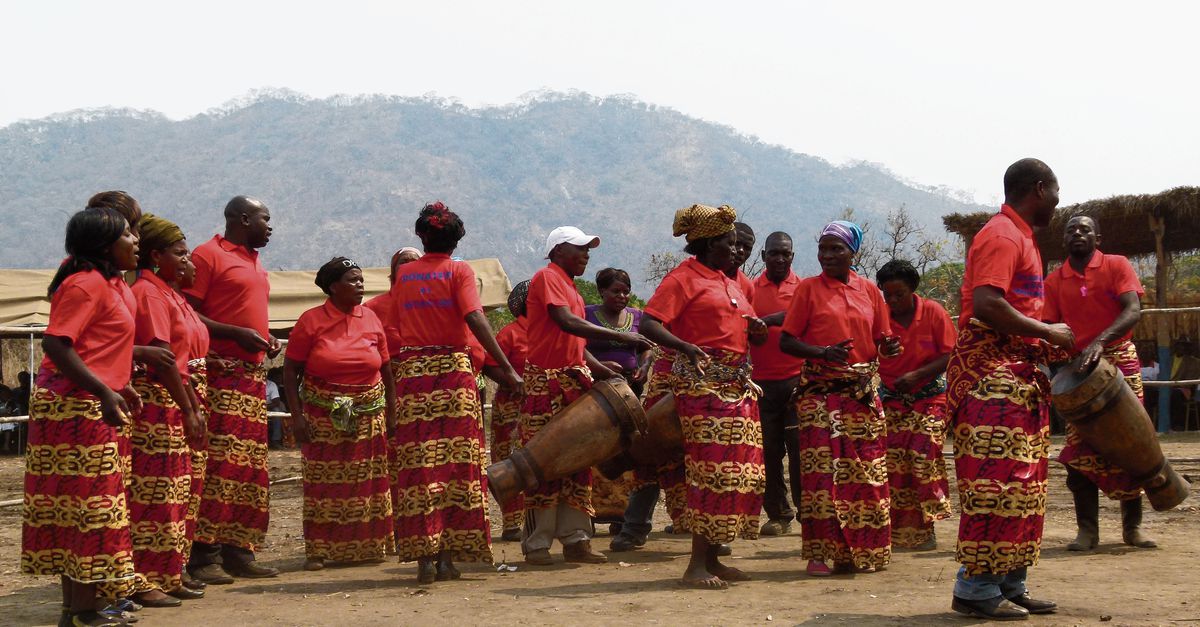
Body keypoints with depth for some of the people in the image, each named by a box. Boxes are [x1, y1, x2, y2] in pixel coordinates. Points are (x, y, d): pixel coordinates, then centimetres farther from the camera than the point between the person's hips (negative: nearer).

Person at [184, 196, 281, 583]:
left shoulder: (256, 264, 23)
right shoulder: (208, 255, -4)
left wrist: (266, 340, 14)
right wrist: (237, 333, -18)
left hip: (253, 374, 9)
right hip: (220, 373, -9)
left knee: (250, 468, 7)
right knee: (217, 463, -12)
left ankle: (238, 552, 11)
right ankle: (204, 555, -12)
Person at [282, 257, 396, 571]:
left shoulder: (371, 319, 6)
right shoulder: (311, 321, -3)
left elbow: (386, 370, 10)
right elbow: (290, 370, -2)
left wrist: (391, 413, 6)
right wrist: (296, 415, -9)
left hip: (368, 414, 3)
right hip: (323, 414, -3)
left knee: (367, 483, 3)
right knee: (323, 483, -3)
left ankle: (366, 545, 12)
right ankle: (318, 549, 1)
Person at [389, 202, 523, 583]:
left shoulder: (404, 274, 12)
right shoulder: (459, 271, 1)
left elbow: (395, 324, 11)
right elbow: (475, 319, -12)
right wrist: (506, 368, -15)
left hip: (411, 371, 3)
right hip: (453, 369, -3)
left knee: (418, 465, 0)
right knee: (456, 462, 2)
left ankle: (423, 556, -6)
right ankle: (448, 555, -1)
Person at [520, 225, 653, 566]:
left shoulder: (570, 286, 21)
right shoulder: (547, 277, -7)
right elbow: (567, 323, -21)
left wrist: (602, 370, 10)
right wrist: (619, 336, -22)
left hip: (574, 381, 9)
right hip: (546, 381, -9)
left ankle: (575, 539, 9)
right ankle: (536, 544, -1)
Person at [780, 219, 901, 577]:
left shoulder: (869, 291, 11)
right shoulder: (808, 289, 2)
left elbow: (881, 342, 16)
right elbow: (786, 342, -2)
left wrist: (889, 347, -8)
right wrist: (823, 353, -18)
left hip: (863, 393, 3)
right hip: (821, 391, -3)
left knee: (865, 472, 3)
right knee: (822, 469, -9)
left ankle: (859, 551, 13)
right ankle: (819, 553, -4)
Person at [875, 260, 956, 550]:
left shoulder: (933, 312, -7)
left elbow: (950, 356, -8)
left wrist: (917, 375, -18)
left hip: (930, 397, -2)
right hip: (892, 399, 2)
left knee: (923, 458, -11)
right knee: (894, 463, -5)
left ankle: (924, 529, -2)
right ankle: (898, 529, 2)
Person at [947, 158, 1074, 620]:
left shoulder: (1020, 237, 21)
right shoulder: (1002, 236, -12)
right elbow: (985, 305, -25)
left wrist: (1047, 342, 13)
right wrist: (1047, 333, -17)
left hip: (1018, 374, 11)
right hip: (991, 375, -11)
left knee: (1022, 484, 10)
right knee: (996, 481, -11)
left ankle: (1010, 585, 14)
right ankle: (977, 588, -8)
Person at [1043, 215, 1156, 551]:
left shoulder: (1117, 266, -1)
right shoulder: (1054, 282, 7)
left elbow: (1133, 311, -15)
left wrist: (1100, 341, -30)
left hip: (1119, 362, -2)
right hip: (1077, 368, 2)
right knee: (1080, 451, -5)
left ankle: (1132, 526, 9)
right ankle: (1087, 529, -1)